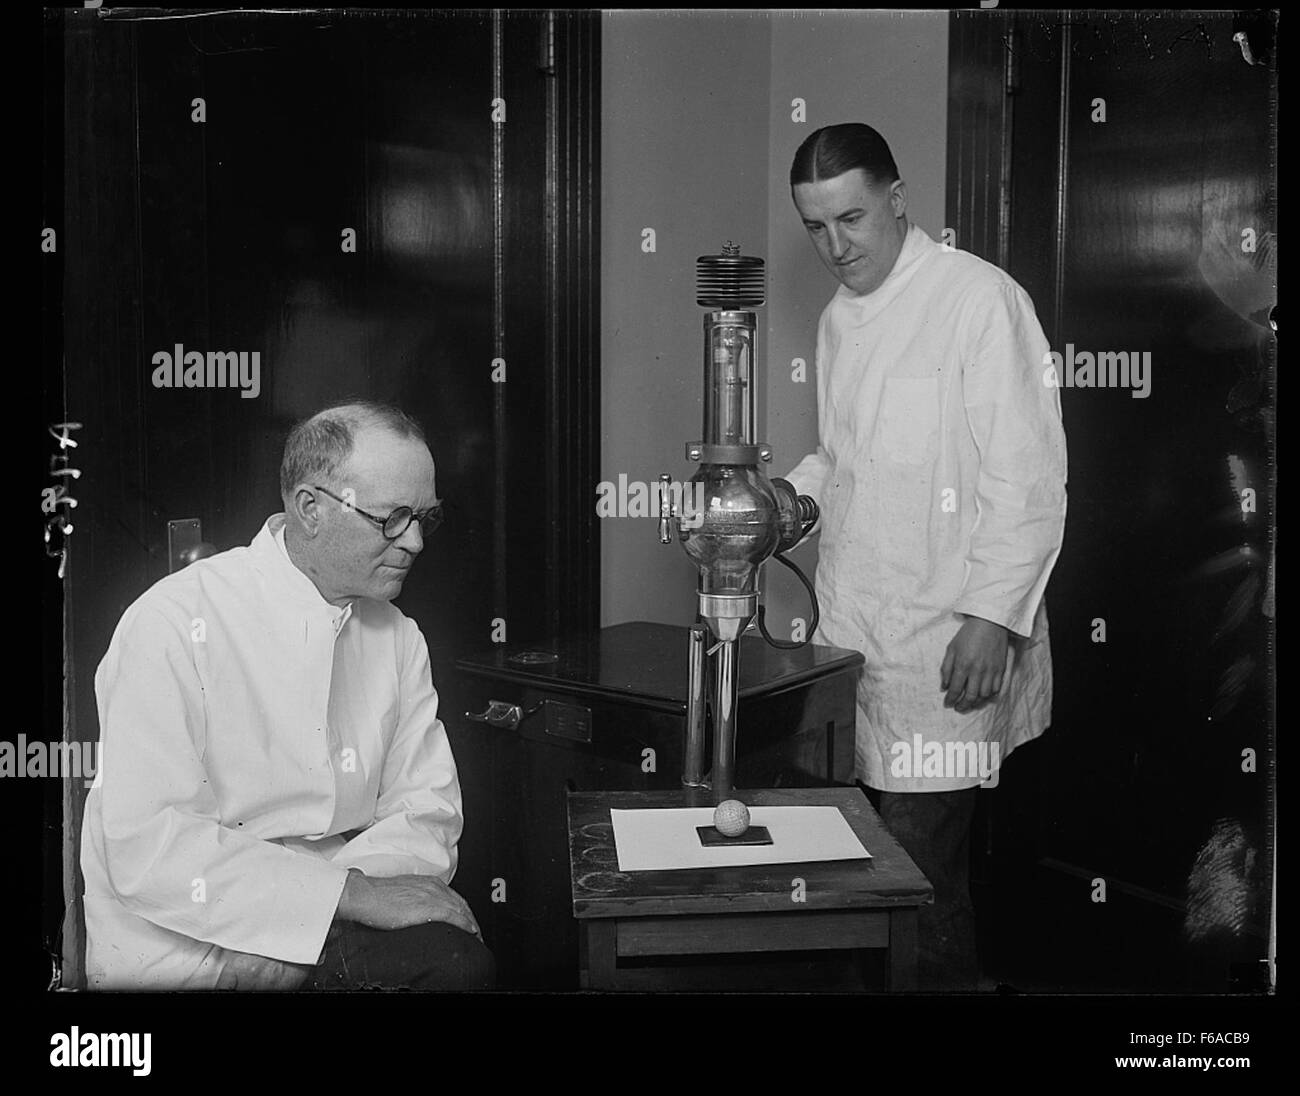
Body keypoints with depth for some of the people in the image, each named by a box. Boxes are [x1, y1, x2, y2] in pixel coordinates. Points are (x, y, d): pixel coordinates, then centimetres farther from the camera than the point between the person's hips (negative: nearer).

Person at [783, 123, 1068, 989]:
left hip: (946, 647, -7)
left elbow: (1028, 477, -12)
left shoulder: (981, 300, -9)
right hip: (850, 629, 7)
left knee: (923, 861, -4)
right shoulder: (840, 318, 15)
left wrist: (993, 617, -17)